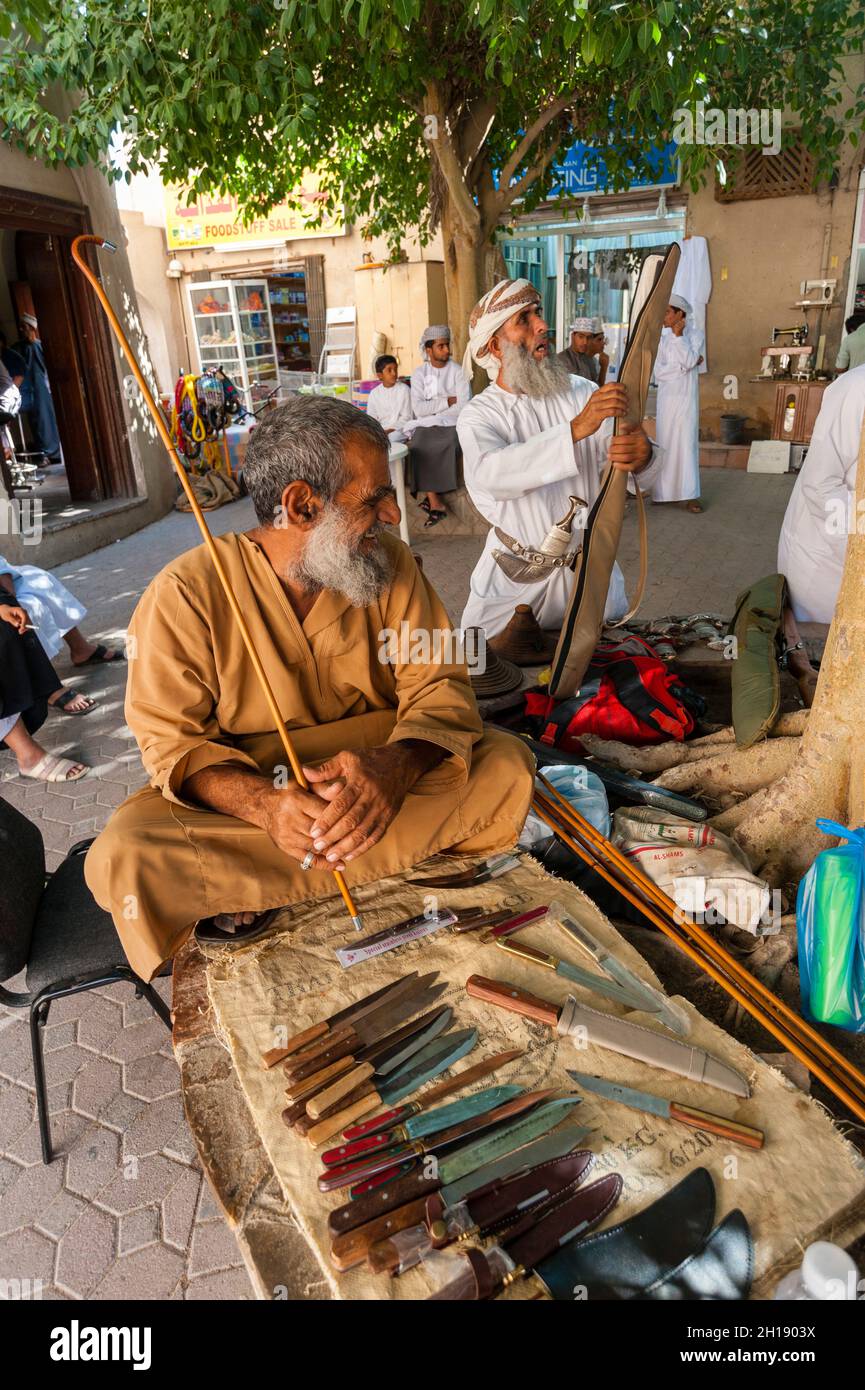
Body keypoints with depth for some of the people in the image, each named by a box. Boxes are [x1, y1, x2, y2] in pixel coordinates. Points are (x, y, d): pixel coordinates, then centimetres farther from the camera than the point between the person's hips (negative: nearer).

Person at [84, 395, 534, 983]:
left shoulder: (390, 564, -4)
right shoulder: (186, 593, -14)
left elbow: (440, 686, -9)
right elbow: (171, 741, -12)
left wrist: (396, 765, -33)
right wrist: (260, 802, -34)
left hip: (376, 782, 3)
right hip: (240, 793, -2)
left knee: (506, 764, -21)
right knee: (121, 860, -28)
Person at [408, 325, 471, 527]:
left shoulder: (458, 372, 2)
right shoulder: (419, 373, 8)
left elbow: (463, 408, -10)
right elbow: (418, 409, -6)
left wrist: (431, 411, -12)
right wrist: (448, 401, -9)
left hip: (450, 426, -1)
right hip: (425, 427, 1)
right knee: (419, 448, -28)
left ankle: (430, 498, -14)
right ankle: (436, 504, -21)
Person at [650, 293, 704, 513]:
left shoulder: (694, 336, 0)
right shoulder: (664, 339, 9)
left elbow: (689, 360, -17)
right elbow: (658, 372, -1)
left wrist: (678, 335, -11)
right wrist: (685, 365, -10)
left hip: (686, 398, -3)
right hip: (666, 398, 3)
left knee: (687, 444, -5)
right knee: (665, 444, 4)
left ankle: (690, 496, -4)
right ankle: (664, 491, 12)